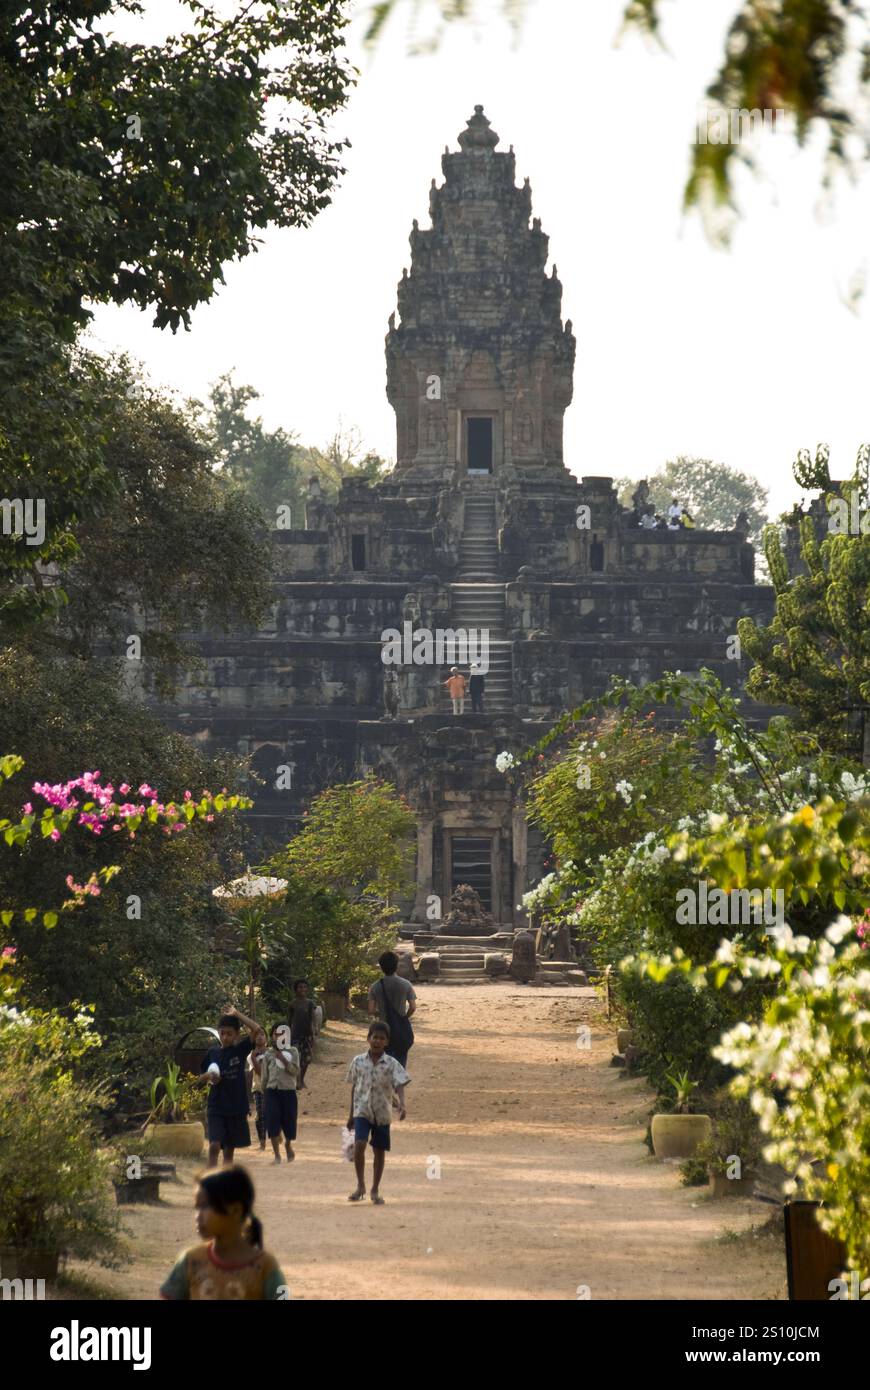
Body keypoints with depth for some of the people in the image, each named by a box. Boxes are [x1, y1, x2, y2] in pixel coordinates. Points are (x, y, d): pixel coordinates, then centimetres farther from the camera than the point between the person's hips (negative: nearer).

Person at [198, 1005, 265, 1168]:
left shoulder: (241, 1050, -1)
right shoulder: (212, 1053, 4)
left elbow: (257, 1030, -16)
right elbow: (199, 1078, 15)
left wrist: (236, 1014, -14)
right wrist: (208, 1077, -8)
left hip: (237, 1107, 0)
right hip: (216, 1107, 0)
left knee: (229, 1149, 9)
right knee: (214, 1146, -16)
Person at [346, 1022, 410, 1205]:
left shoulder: (391, 1064, -3)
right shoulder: (358, 1061, 2)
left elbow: (400, 1085, -12)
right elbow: (354, 1088, 9)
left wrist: (402, 1104, -32)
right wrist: (351, 1115, 12)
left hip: (382, 1113, 0)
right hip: (362, 1110, 0)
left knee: (380, 1151, 7)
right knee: (359, 1145, -19)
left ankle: (375, 1190, 20)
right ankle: (360, 1185, -5)